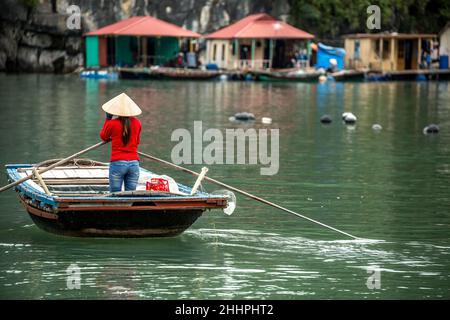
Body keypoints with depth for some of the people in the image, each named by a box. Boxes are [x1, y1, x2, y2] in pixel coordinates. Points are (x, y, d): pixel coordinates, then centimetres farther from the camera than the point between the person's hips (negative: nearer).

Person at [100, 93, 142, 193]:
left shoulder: (112, 123, -7)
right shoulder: (136, 123, 3)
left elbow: (103, 137, 14)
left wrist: (108, 119, 19)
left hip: (117, 163, -3)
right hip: (134, 163, 3)